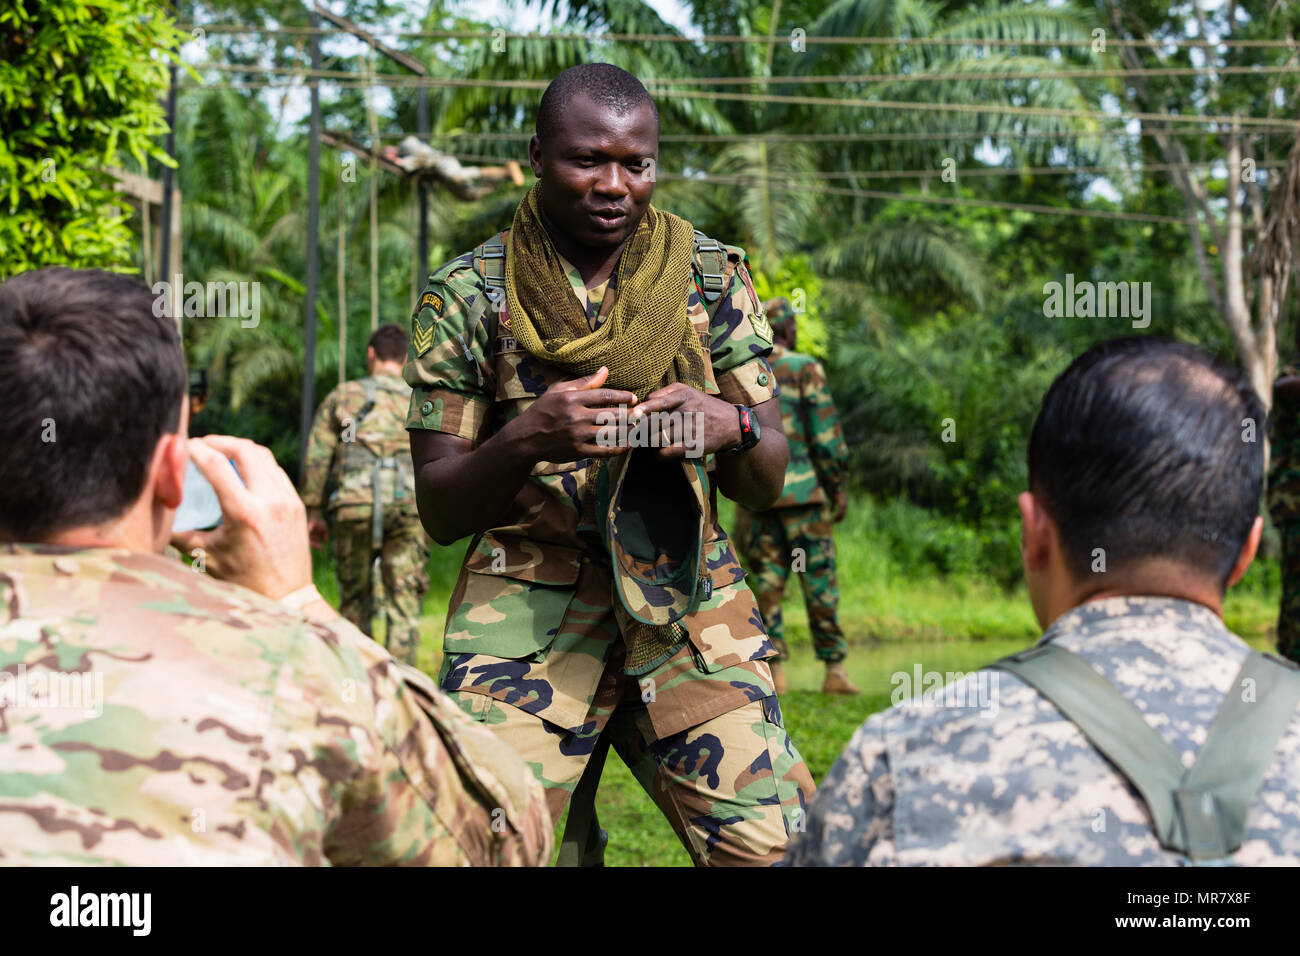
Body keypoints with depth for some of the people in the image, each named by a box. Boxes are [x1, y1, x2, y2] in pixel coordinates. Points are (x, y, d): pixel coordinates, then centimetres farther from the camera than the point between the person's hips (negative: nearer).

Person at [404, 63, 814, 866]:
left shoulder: (714, 277, 7)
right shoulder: (467, 296, 1)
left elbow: (767, 483, 7)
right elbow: (440, 513, 1)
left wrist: (727, 426, -16)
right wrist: (526, 440, -20)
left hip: (689, 604, 2)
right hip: (524, 610, -1)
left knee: (775, 847, -9)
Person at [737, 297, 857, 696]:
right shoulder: (805, 369, -5)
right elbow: (827, 435, -8)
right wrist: (838, 487, -1)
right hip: (803, 491, -3)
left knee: (766, 582, 7)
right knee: (819, 578, 2)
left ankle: (774, 668, 3)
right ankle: (834, 669, 2)